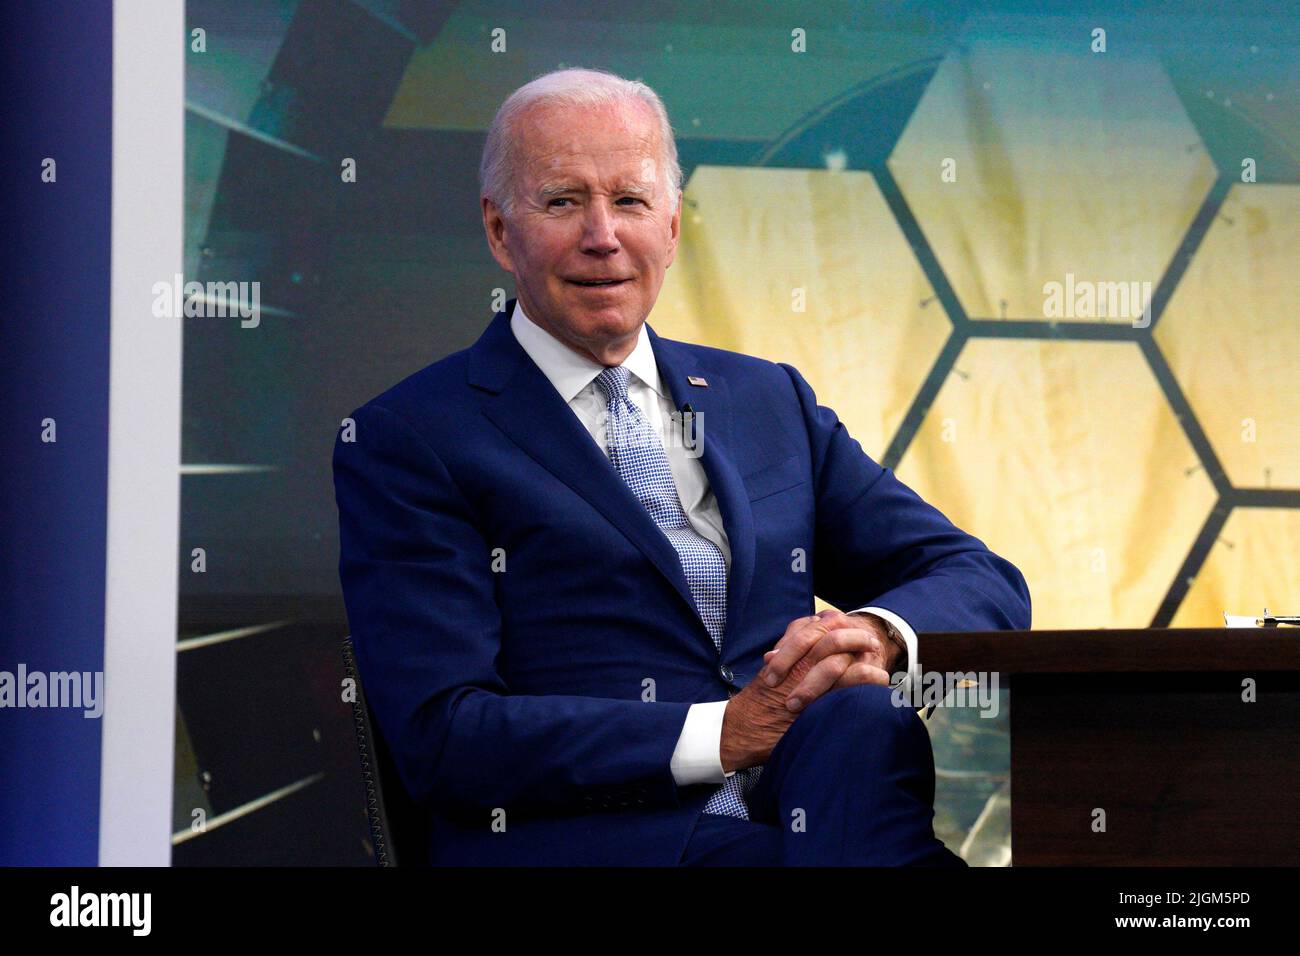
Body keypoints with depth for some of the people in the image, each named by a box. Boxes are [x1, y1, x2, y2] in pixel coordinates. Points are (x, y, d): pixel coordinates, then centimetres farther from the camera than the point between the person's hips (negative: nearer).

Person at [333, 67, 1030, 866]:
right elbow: (441, 736, -6)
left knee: (858, 716, -33)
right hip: (594, 838, -4)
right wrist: (721, 734, -16)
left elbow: (986, 582, 17)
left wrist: (878, 635, -8)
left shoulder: (770, 402, 22)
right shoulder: (405, 441, 5)